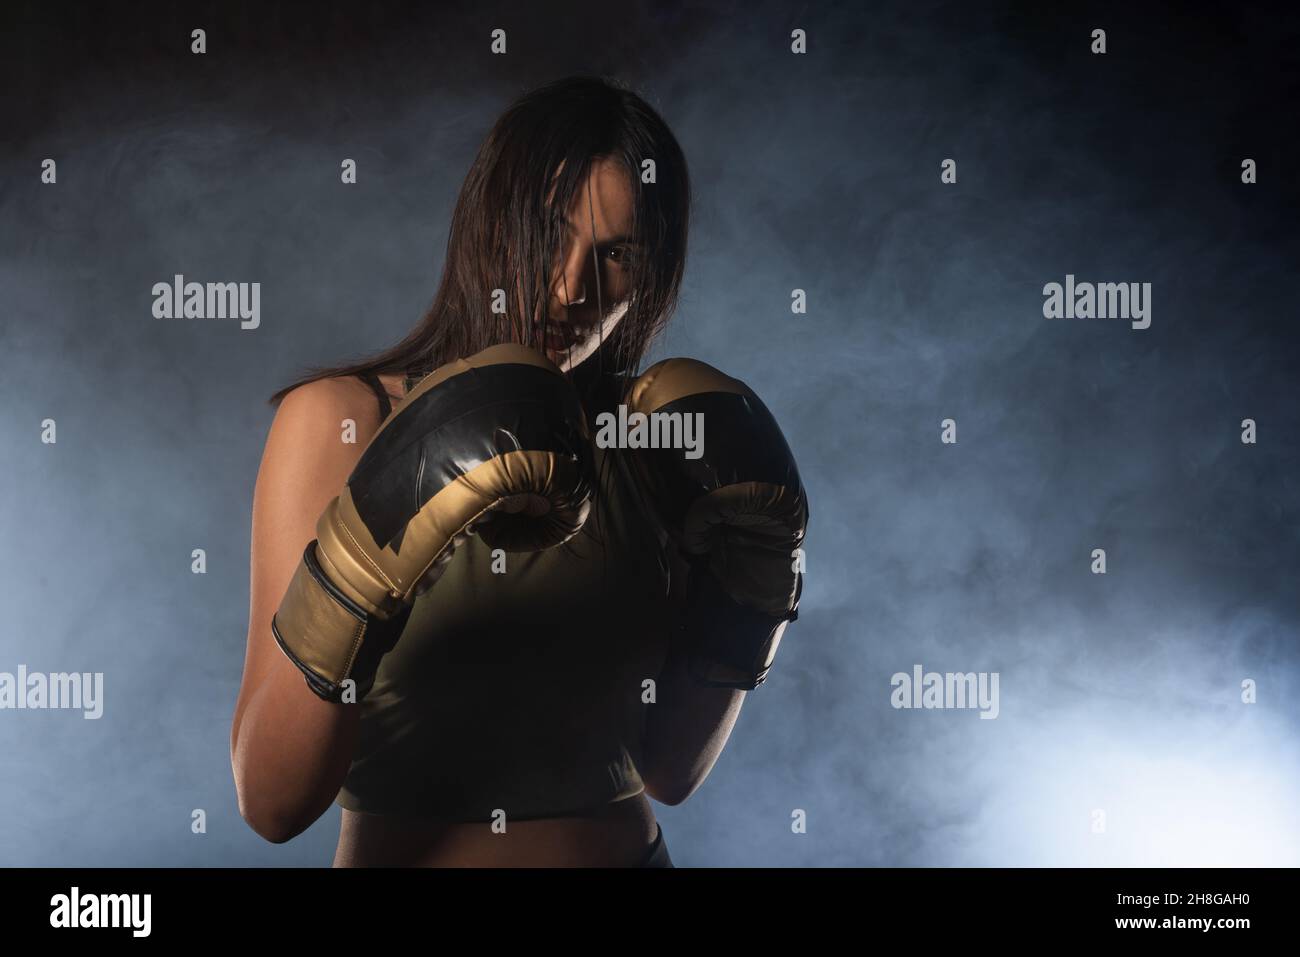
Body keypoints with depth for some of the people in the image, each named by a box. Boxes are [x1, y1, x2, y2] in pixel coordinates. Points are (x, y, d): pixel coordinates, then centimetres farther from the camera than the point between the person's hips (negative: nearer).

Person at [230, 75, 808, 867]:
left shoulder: (651, 436, -3)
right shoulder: (340, 419, -14)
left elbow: (667, 771, 1)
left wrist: (746, 605, -12)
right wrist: (364, 555, -33)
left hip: (627, 846, 4)